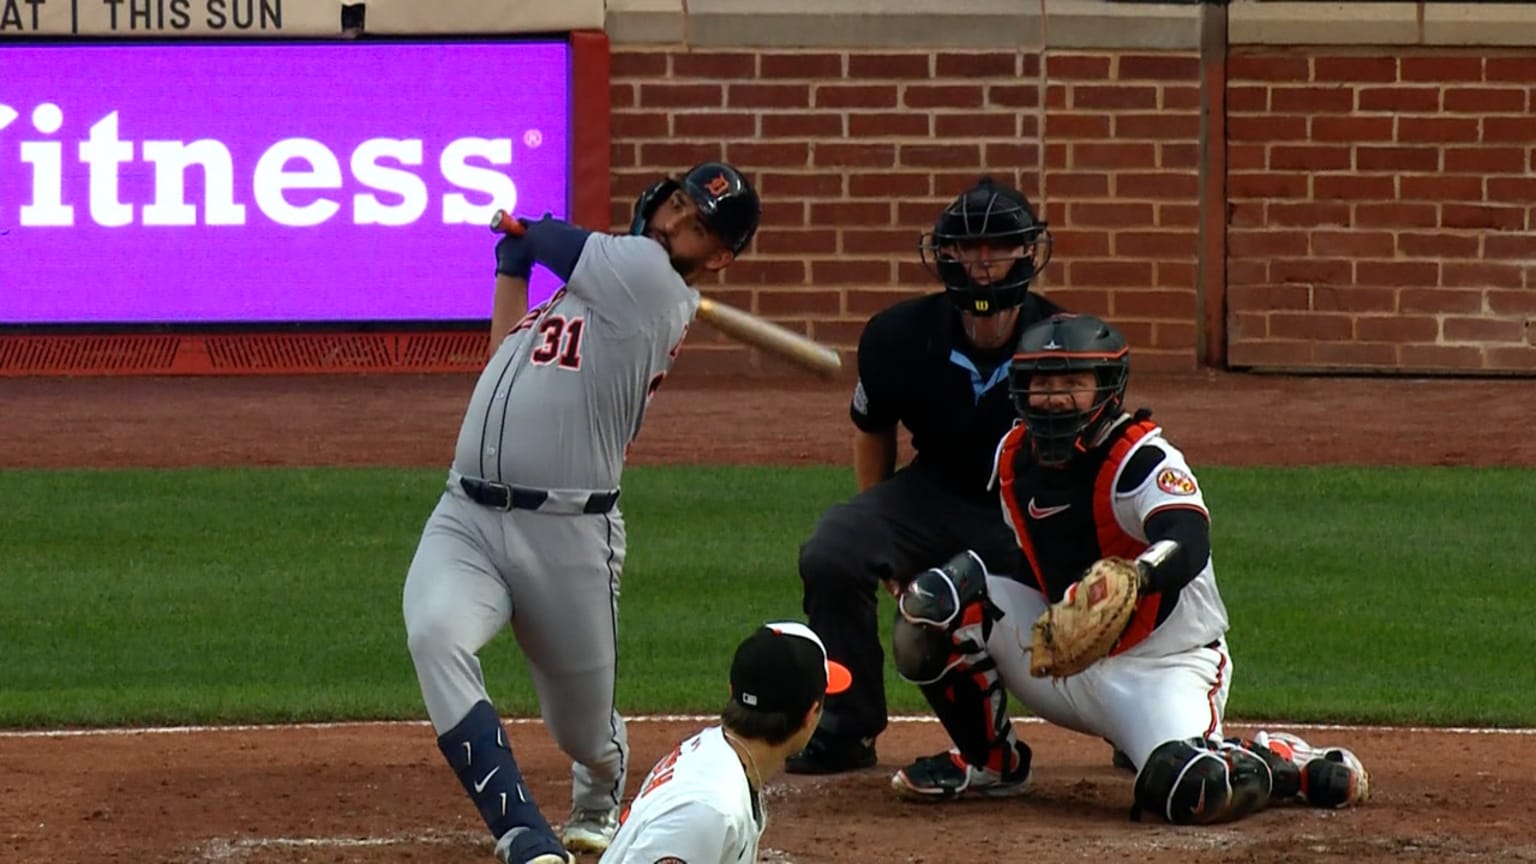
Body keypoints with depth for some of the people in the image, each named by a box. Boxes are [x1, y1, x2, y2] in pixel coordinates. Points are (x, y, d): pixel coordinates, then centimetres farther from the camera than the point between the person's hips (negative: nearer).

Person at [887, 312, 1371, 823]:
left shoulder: (1142, 460, -20)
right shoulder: (1013, 456, 1)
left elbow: (1188, 545, -41)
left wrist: (1135, 578, -59)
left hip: (1164, 664, -6)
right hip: (1065, 657, 6)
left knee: (1191, 791, -33)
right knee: (939, 601, -13)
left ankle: (1287, 763, 3)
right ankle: (987, 762, 7)